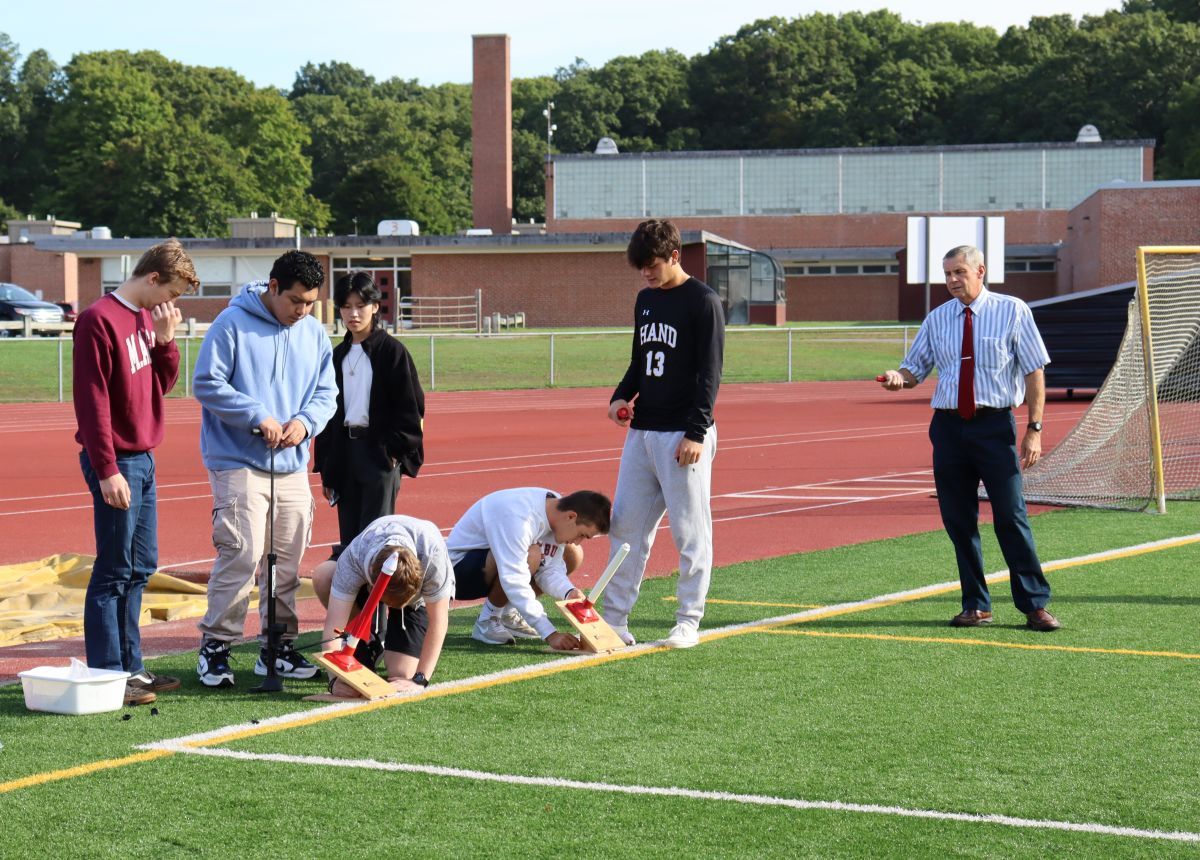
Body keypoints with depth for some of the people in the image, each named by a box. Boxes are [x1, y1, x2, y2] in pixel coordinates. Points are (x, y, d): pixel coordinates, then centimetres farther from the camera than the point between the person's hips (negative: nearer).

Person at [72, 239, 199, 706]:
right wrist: (107, 470, -20)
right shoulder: (100, 320, -15)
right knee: (115, 571, -5)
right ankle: (107, 676, -1)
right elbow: (91, 400, -18)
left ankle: (130, 667, 21)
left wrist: (165, 338, 0)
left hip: (144, 458, 9)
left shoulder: (146, 317, 12)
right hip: (118, 462, -9)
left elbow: (164, 383, 16)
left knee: (140, 567, 13)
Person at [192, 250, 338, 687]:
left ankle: (279, 646, 19)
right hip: (239, 465, -6)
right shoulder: (233, 324, -7)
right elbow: (207, 384, -10)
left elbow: (326, 392, 15)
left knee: (288, 560, 8)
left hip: (293, 467, 6)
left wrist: (305, 421, -6)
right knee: (242, 553, -14)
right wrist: (259, 417, -17)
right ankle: (215, 644, -4)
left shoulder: (315, 333, 10)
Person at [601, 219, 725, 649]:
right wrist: (621, 397, 5)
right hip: (641, 432, 7)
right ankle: (615, 618, 12)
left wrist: (696, 432, -17)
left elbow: (709, 373, -12)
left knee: (690, 531, -1)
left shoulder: (702, 301, -7)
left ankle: (689, 622, 6)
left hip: (684, 435, -7)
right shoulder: (645, 300, 15)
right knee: (625, 525, 7)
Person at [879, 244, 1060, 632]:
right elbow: (915, 368, 16)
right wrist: (898, 378, -10)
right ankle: (975, 606, 17)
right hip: (948, 426, 4)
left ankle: (1035, 606, 0)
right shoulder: (937, 319, 10)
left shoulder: (1012, 311, -1)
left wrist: (1034, 429, -9)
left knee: (1011, 517, -7)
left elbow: (1035, 371, -2)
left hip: (995, 426, -4)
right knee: (958, 521, 7)